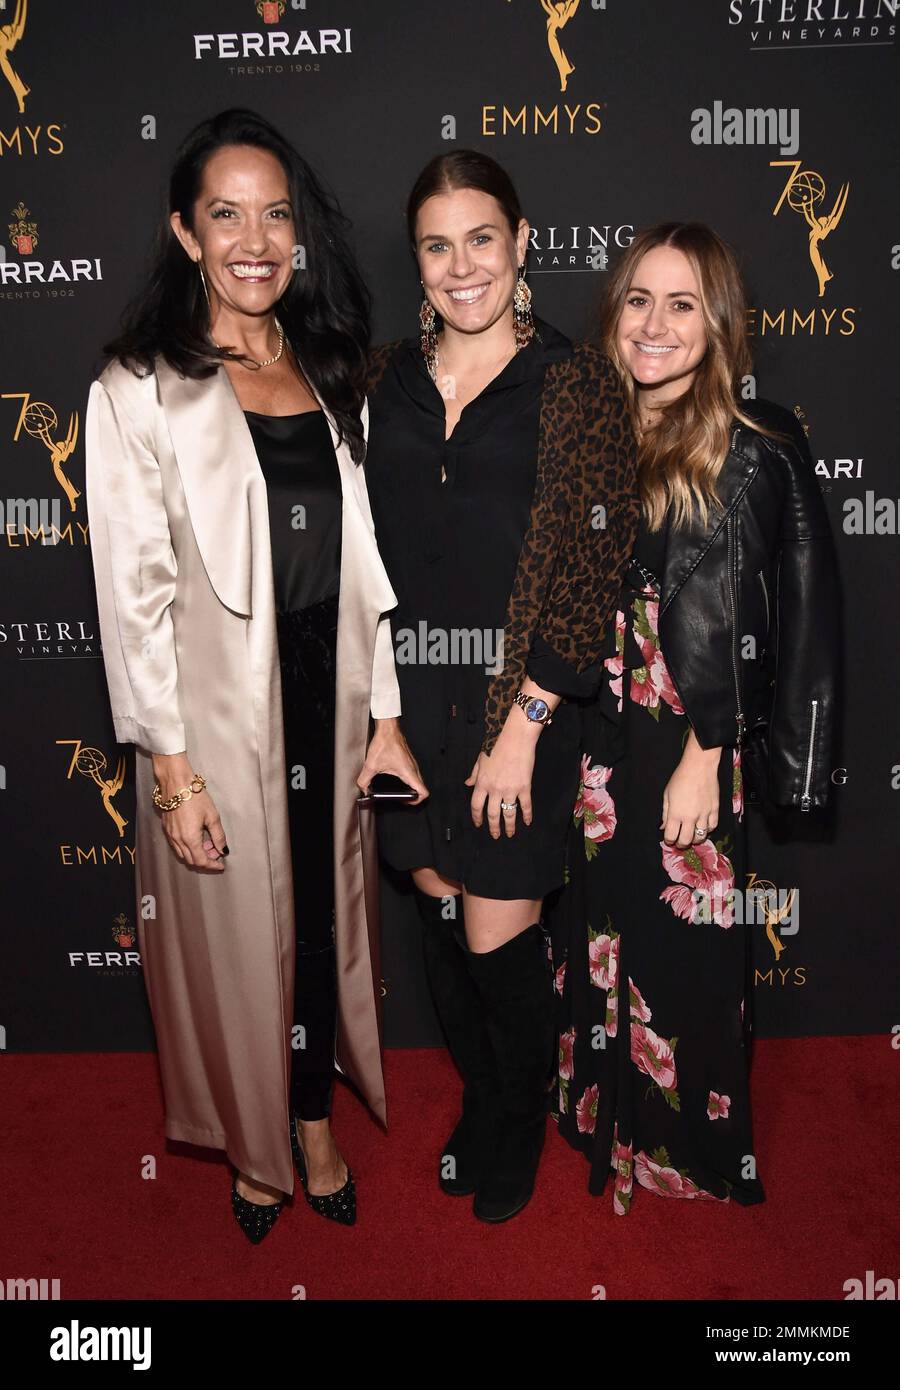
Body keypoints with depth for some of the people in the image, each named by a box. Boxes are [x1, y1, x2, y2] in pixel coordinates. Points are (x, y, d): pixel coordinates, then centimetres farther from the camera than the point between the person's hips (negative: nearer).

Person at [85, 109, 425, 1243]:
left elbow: (362, 562, 8)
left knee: (325, 915, 17)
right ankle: (254, 1144, 39)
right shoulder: (139, 391, -8)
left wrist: (384, 714, 6)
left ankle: (316, 1119, 42)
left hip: (331, 702, 5)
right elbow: (133, 592, -11)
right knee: (238, 935, 12)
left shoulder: (331, 376, 8)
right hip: (219, 721, -4)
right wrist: (171, 765, -13)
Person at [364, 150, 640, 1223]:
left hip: (518, 693, -4)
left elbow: (589, 569, -10)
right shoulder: (385, 377, 7)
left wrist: (522, 725, -14)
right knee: (437, 905, 14)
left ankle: (519, 1131, 33)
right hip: (408, 690, 4)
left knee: (497, 935, 2)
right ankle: (479, 1102, 41)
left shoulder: (575, 384, -5)